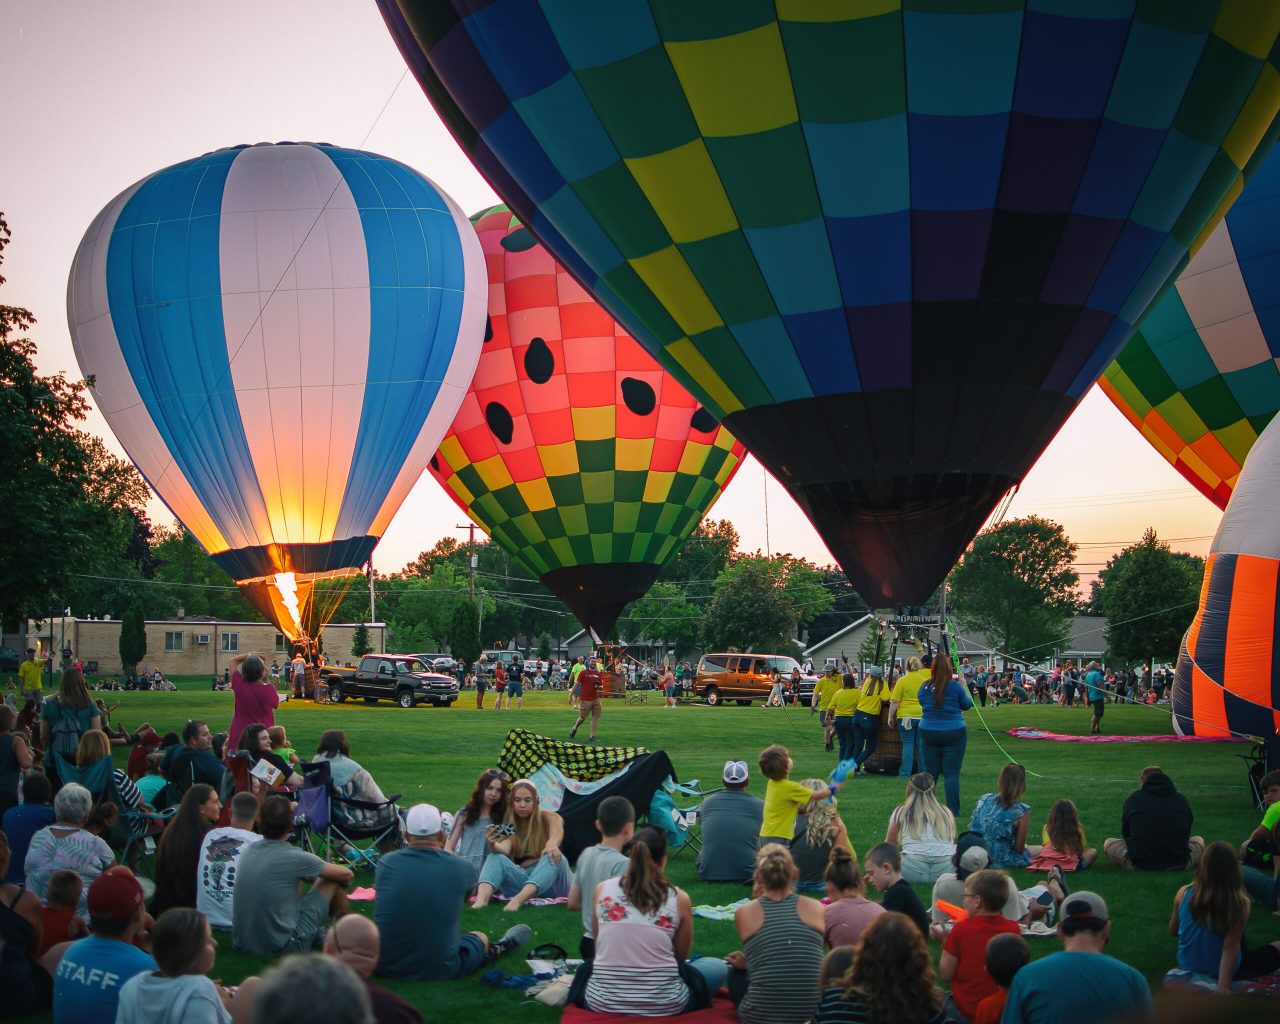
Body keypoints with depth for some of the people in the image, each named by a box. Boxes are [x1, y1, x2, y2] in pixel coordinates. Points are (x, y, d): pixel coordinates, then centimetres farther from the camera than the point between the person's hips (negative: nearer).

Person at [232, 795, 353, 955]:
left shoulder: (246, 852, -1)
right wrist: (344, 881, 20)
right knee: (333, 881, 7)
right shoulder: (295, 858, -18)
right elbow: (346, 874, -3)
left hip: (242, 944, 6)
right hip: (282, 946, -6)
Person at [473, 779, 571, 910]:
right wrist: (493, 845, -39)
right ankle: (482, 898, -49)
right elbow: (504, 849, -14)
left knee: (554, 857, -32)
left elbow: (557, 834, -23)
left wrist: (552, 844, -48)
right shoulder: (510, 826, 7)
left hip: (551, 881, -2)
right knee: (495, 857, -19)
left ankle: (518, 899, -56)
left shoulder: (549, 818, 2)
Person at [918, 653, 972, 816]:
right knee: (952, 773, 1)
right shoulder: (955, 687, -12)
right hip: (953, 733, -3)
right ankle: (953, 810, 1)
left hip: (928, 733, 3)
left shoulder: (925, 687, -3)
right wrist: (965, 687, 15)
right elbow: (967, 705, 3)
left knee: (930, 772, 11)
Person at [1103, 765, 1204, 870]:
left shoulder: (1133, 798, 4)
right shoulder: (1181, 799, 8)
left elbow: (1125, 834, 12)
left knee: (1108, 843, 24)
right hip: (1179, 865, 2)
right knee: (1199, 840, 33)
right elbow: (1186, 834, 17)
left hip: (1140, 865, -2)